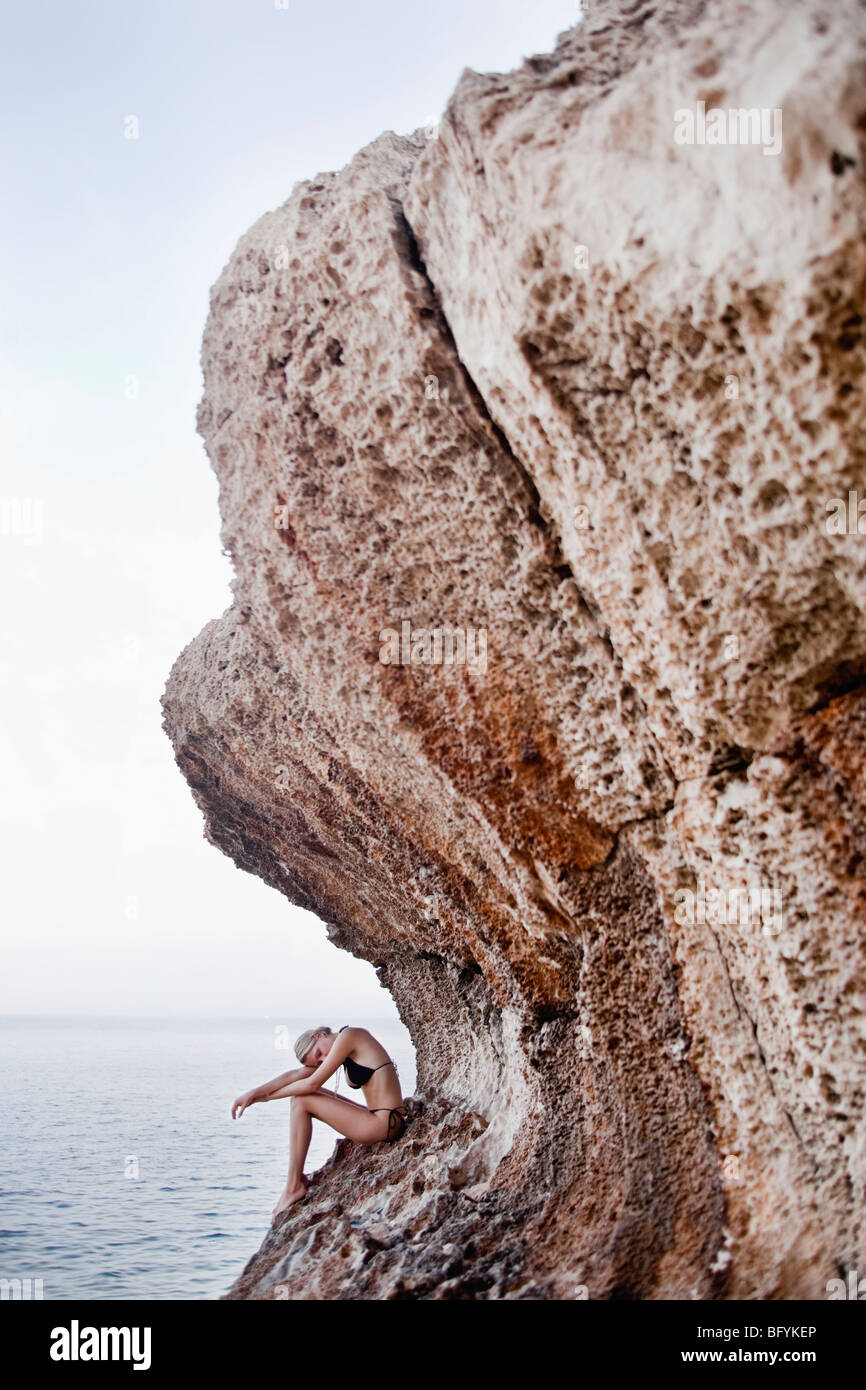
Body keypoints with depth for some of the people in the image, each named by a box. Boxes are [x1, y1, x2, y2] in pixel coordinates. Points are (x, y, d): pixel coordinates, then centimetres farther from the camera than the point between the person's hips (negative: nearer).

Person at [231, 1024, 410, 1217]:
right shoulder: (344, 1048, 16)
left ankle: (294, 1186, -2)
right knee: (310, 1096, 19)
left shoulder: (348, 1036, -10)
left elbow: (312, 1083, -11)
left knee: (301, 1102, -6)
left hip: (386, 1124, -10)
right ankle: (297, 1176, 21)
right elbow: (295, 1075, 13)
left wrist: (267, 1096, 0)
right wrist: (254, 1092, 5)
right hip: (386, 1122, 10)